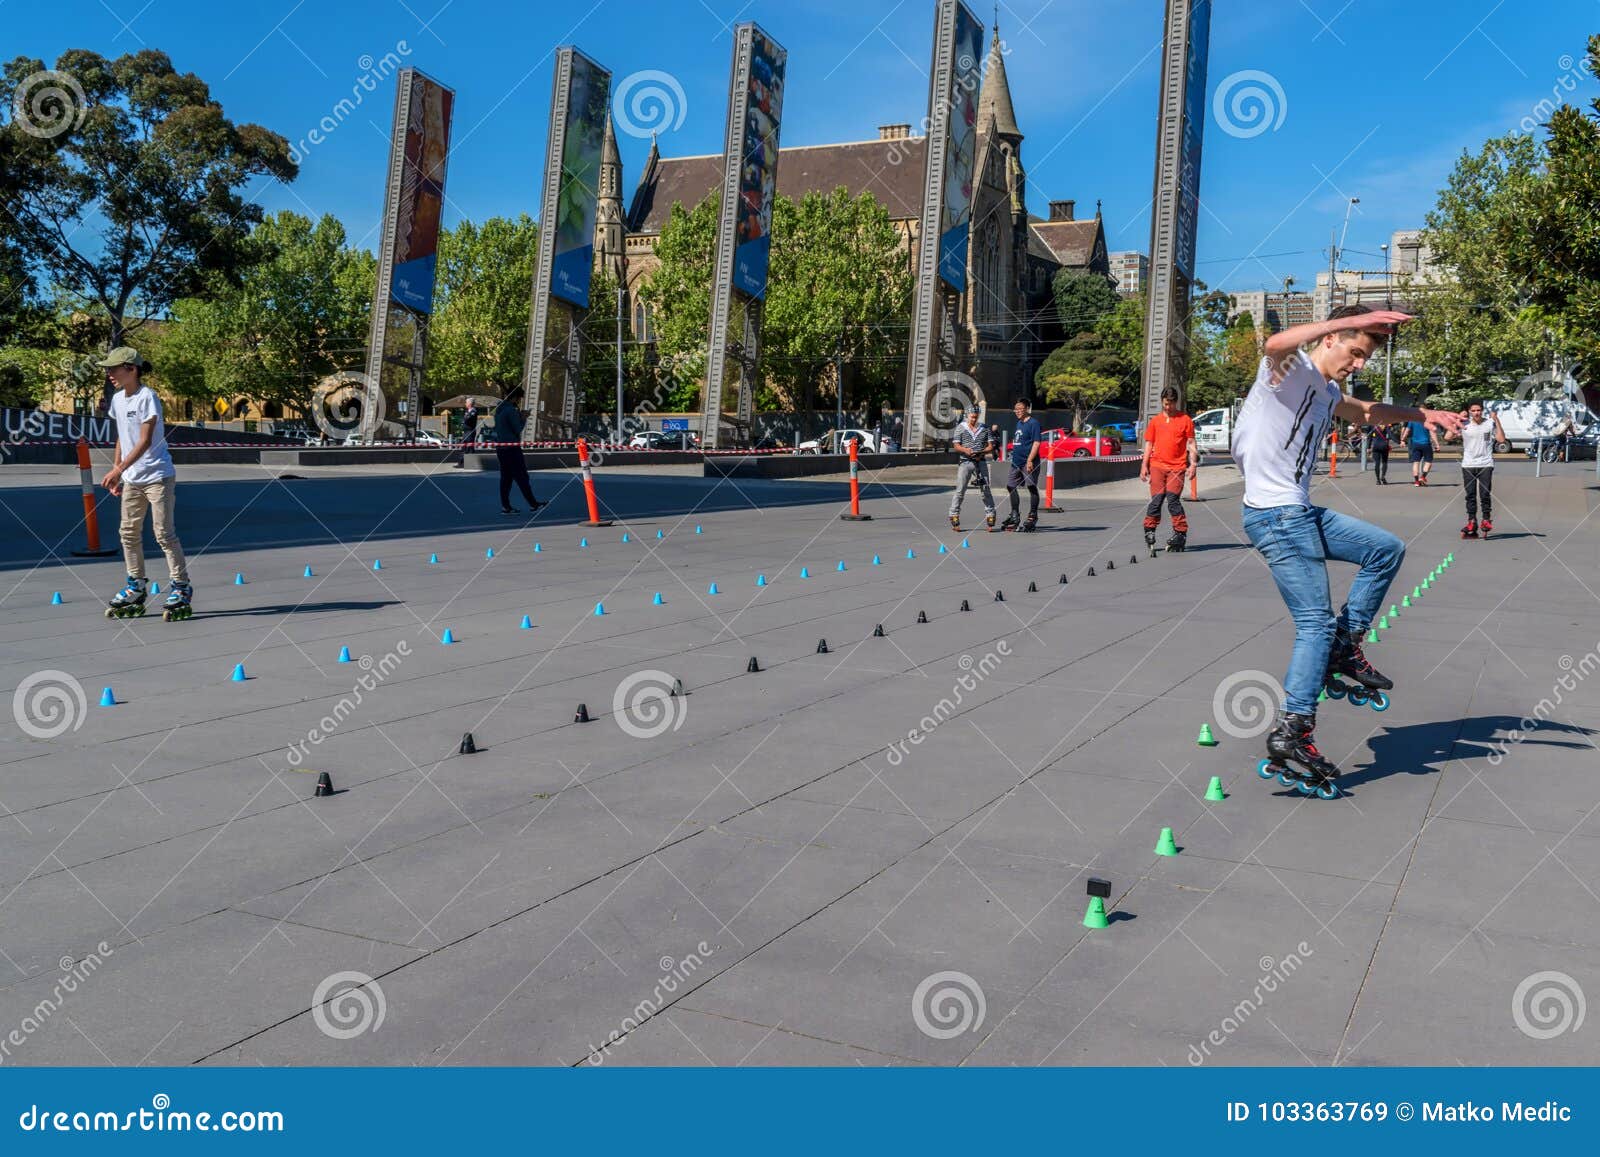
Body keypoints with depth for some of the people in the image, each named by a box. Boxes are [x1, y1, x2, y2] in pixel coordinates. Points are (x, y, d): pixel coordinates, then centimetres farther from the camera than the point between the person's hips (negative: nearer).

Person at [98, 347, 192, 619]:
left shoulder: (147, 397, -14)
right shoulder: (118, 399, 10)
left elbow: (145, 441, -19)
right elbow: (122, 439, 17)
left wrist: (118, 469, -23)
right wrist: (116, 473, 13)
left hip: (158, 476, -8)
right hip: (131, 479, 8)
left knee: (164, 533, -7)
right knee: (129, 532, 9)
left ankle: (181, 589, 1)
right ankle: (135, 590, 17)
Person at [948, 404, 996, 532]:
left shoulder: (984, 428, 11)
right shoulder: (961, 428, 7)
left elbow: (990, 446, 11)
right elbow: (956, 445, 3)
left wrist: (982, 452, -9)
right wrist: (965, 450, -17)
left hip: (981, 462, 2)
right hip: (965, 462, -1)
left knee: (986, 490, 0)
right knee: (960, 490, -4)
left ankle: (990, 515, 7)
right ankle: (954, 516, 0)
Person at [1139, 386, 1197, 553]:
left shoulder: (1185, 420, 7)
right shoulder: (1155, 421, 14)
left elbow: (1191, 443, 7)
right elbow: (1149, 444, 15)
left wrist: (1193, 464, -2)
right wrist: (1144, 465, 7)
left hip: (1177, 466, -2)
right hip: (1157, 465, 2)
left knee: (1173, 499, -10)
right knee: (1156, 499, -2)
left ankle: (1180, 534, -4)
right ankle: (1149, 532, 5)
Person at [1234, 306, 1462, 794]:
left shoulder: (1327, 393, 19)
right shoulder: (1290, 369, -9)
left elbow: (1368, 411, 40)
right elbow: (1278, 342, -34)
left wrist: (1423, 413, 28)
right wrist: (1353, 319, -34)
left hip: (1302, 512, 10)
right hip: (1275, 515, -10)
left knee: (1387, 549, 15)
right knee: (1315, 621, -9)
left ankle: (1344, 646, 18)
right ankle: (1292, 730, -7)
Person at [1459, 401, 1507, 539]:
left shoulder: (1490, 423, 0)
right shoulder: (1464, 424, 4)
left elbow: (1501, 439, -9)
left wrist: (1497, 420, -13)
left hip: (1485, 465, -2)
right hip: (1468, 465, 2)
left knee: (1485, 494, -5)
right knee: (1470, 495, 5)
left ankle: (1486, 520, 9)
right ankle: (1471, 522, 11)